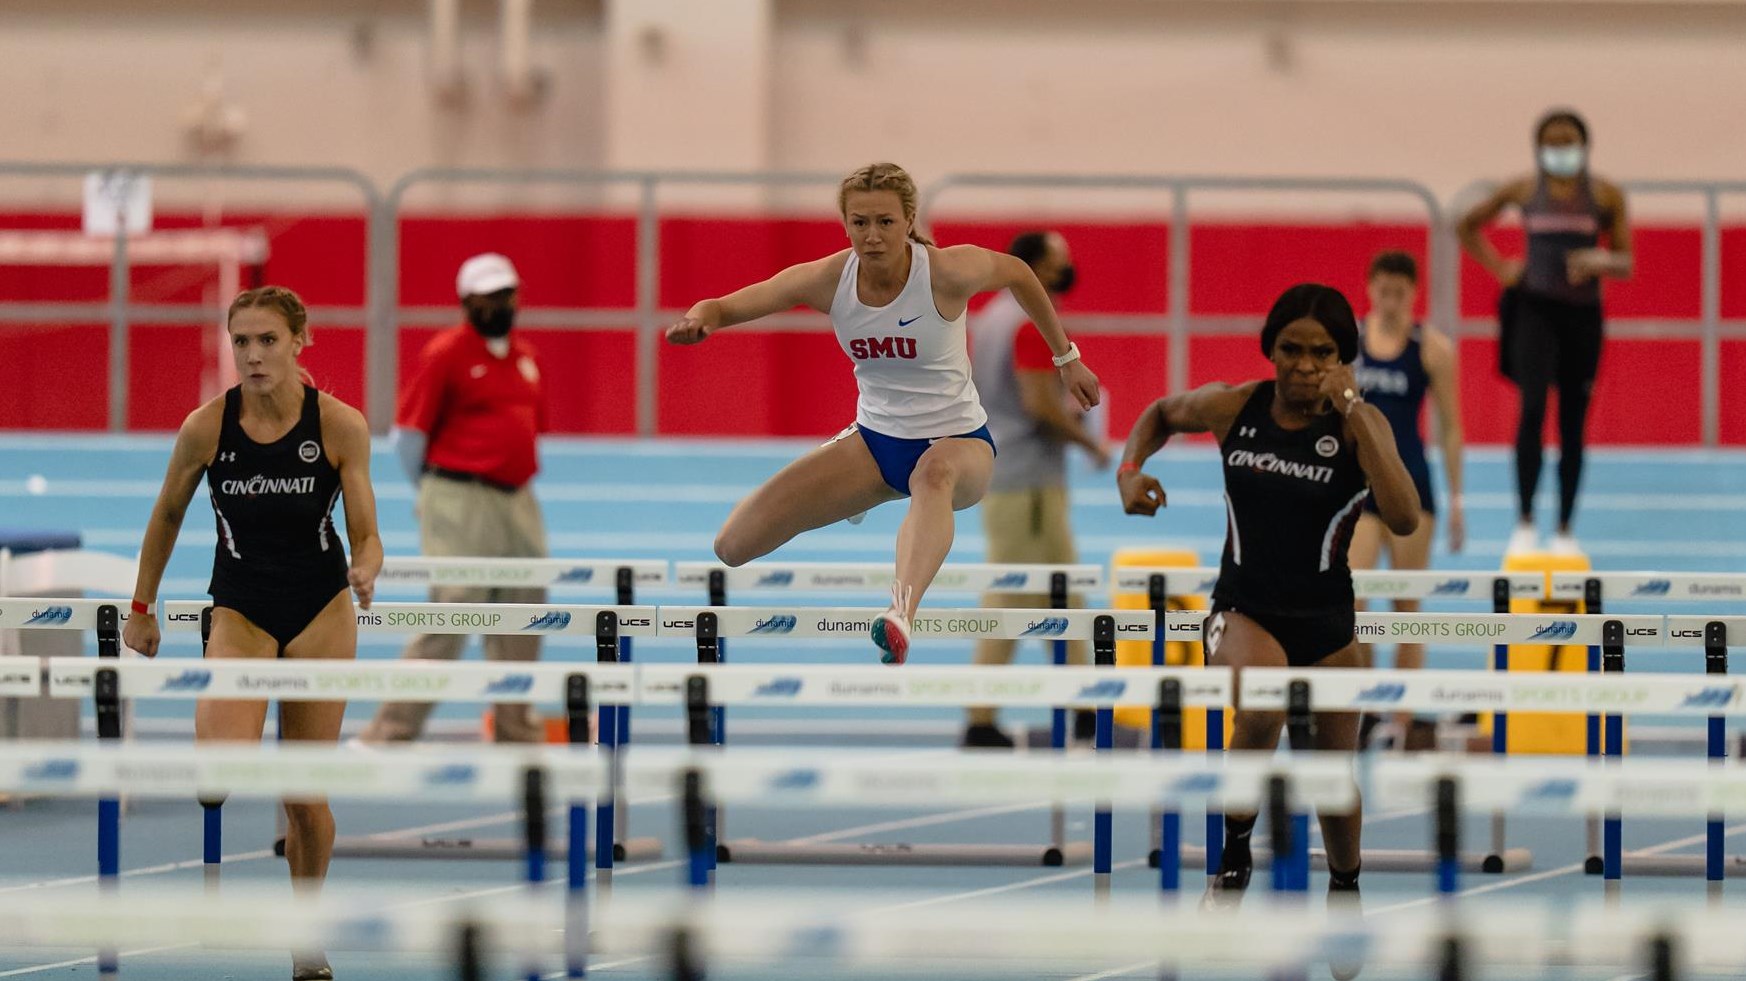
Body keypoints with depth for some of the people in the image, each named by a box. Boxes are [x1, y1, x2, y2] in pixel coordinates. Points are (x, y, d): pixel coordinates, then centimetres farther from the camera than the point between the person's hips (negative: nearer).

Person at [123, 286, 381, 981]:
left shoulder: (340, 425, -10)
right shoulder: (206, 428, -9)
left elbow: (366, 537, -5)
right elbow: (167, 515, 9)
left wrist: (366, 571, -28)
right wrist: (142, 606, 14)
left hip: (321, 611, 0)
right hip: (239, 611, 0)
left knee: (306, 795, 6)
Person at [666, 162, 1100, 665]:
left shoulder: (947, 272, -19)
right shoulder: (826, 280, -12)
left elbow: (1017, 273, 3)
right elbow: (725, 307, -12)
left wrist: (1066, 358, 13)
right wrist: (699, 318, -38)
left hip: (958, 441, -4)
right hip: (874, 442, 4)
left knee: (933, 474, -45)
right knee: (736, 545, -5)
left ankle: (902, 614, -70)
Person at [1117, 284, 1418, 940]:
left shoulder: (1359, 423, -13)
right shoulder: (1233, 406, -8)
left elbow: (1404, 519, -29)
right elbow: (1160, 415, 15)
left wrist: (1353, 413, -31)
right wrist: (1130, 471, -5)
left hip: (1326, 620, 1)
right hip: (1243, 611, -1)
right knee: (1263, 701, -34)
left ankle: (1345, 887, 42)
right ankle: (1235, 854, -14)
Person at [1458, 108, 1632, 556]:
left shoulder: (1606, 196, 2)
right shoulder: (1523, 190, 2)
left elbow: (1626, 264, 3)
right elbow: (1468, 226, 16)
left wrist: (1600, 261, -19)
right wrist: (1498, 267, 5)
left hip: (1582, 312, 1)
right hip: (1535, 308, -1)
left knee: (1573, 425, 6)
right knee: (1533, 407, -21)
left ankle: (1565, 531, 16)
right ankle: (1525, 522, -18)